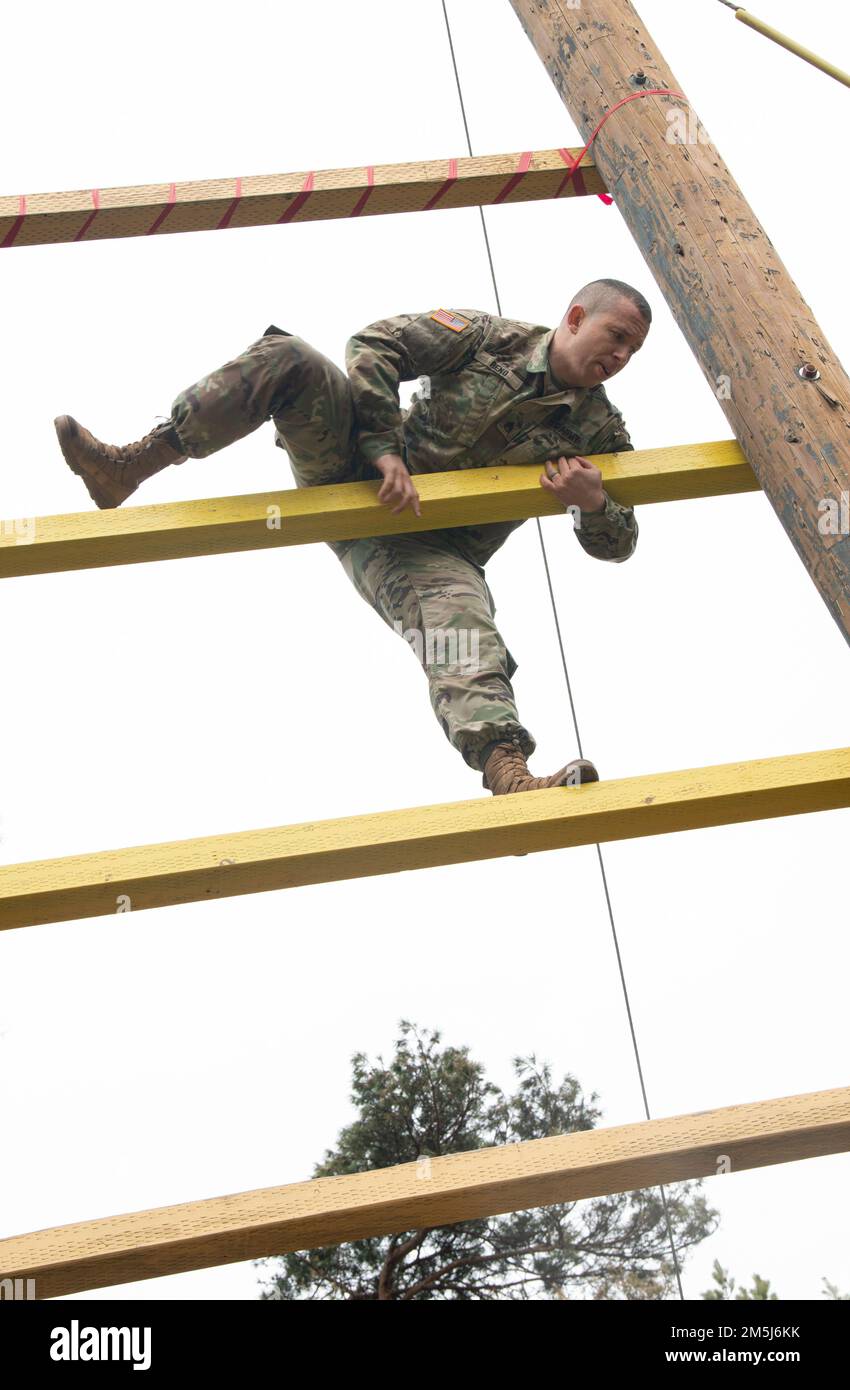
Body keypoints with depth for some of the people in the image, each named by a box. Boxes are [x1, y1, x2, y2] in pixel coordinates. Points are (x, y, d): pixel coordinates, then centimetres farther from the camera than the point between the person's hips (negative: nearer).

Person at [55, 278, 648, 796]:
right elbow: (376, 343, -6)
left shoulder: (599, 432, 6)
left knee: (462, 618, -35)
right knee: (287, 357, -21)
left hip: (430, 549, -1)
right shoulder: (493, 337, 3)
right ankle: (127, 467, -20)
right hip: (358, 471, 1)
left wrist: (593, 503, -17)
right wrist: (386, 450, -19)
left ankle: (509, 778, -53)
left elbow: (617, 544, 7)